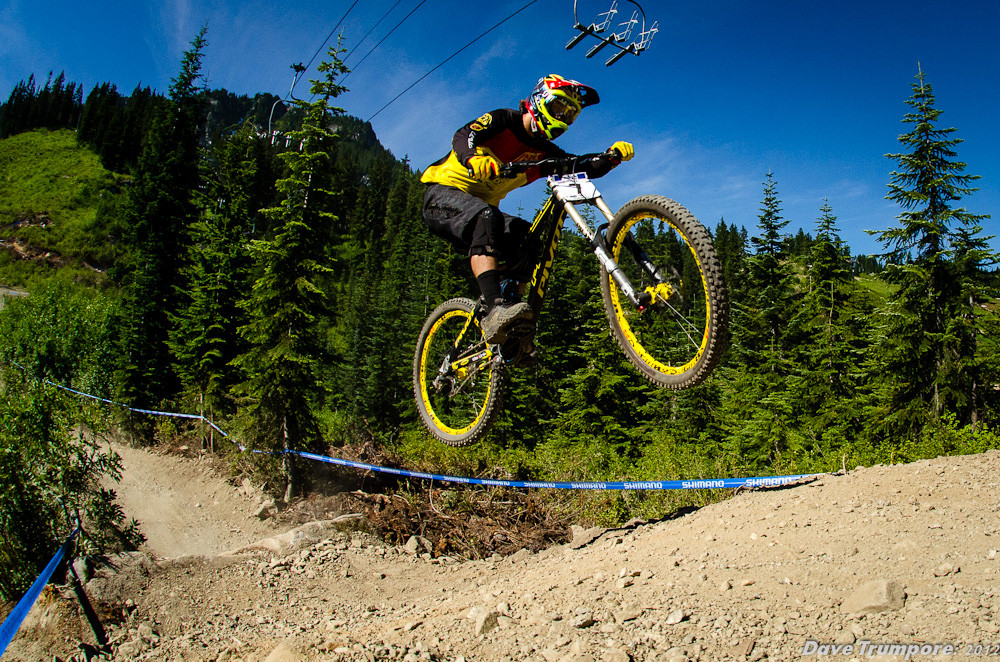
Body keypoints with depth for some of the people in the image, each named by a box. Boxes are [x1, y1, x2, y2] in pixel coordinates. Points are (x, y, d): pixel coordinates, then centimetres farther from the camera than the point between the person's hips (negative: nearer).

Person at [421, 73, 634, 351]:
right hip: (443, 194, -6)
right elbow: (463, 136, -25)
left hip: (482, 209, 7)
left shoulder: (544, 153, 8)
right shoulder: (505, 120, -8)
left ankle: (518, 331, -15)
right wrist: (476, 158, -48)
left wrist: (612, 156, -22)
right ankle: (494, 308, -51)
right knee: (486, 217, -38)